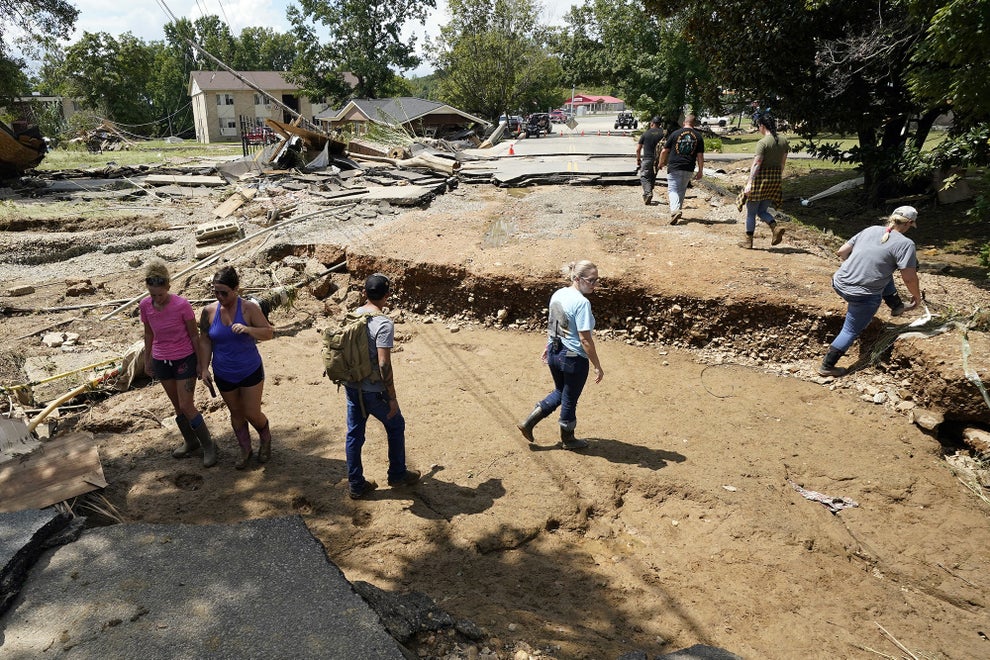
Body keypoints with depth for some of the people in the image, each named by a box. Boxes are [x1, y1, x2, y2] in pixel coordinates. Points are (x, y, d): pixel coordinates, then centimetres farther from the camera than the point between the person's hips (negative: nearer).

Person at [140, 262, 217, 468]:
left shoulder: (182, 305, -21)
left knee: (186, 407, -5)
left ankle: (208, 446, 10)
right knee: (177, 406, 15)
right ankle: (190, 442, 34)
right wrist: (147, 360, 14)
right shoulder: (144, 306, -9)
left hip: (184, 359, -4)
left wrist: (200, 363, -6)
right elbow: (148, 334, 7)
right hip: (161, 361, 4)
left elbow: (194, 335, -11)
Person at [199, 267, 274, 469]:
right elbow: (205, 341, 2)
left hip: (250, 371, -3)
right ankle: (245, 450, 34)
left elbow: (268, 333, -14)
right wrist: (204, 367, -3)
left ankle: (265, 439, 34)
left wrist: (248, 329, -32)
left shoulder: (249, 308, -15)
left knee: (252, 413, 3)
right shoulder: (209, 311, -7)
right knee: (236, 414, 16)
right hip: (224, 375, 3)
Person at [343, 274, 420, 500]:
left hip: (351, 386, 7)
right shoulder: (384, 324, -22)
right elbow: (384, 365, -25)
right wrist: (392, 397, -16)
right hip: (373, 390, -6)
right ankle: (397, 475, 30)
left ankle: (355, 485, 26)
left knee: (354, 434, 15)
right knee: (395, 426, 16)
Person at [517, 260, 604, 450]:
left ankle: (528, 422, 21)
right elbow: (585, 339, -23)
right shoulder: (582, 303, -23)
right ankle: (568, 439, 32)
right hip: (574, 358, -7)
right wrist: (597, 366, -16)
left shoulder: (558, 294, 2)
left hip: (554, 354, 8)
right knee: (569, 400, 12)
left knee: (560, 392, 26)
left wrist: (548, 347, 26)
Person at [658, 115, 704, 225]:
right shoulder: (698, 136, 4)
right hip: (689, 168, 3)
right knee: (682, 190, 18)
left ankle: (675, 210, -25)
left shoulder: (675, 134, 0)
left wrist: (660, 163, 18)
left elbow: (664, 151, 2)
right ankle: (677, 209, 26)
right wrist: (700, 171, 10)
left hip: (674, 167, -2)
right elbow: (700, 156, 3)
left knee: (672, 189, -2)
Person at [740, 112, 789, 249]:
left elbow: (756, 164, -20)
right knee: (762, 211, 17)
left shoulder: (762, 143, -15)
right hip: (775, 179, 7)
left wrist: (749, 183, -21)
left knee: (751, 212, 7)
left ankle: (748, 241, 12)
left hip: (760, 178, -7)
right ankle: (776, 228, -8)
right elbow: (783, 162, 12)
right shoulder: (783, 140, 7)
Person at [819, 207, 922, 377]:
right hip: (862, 295, -7)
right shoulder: (905, 244, -10)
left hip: (839, 282, 7)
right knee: (851, 331, 10)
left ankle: (896, 305, 43)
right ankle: (827, 366, 14)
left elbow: (842, 251, 11)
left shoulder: (871, 230, 7)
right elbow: (909, 278, -10)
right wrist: (917, 296, 9)